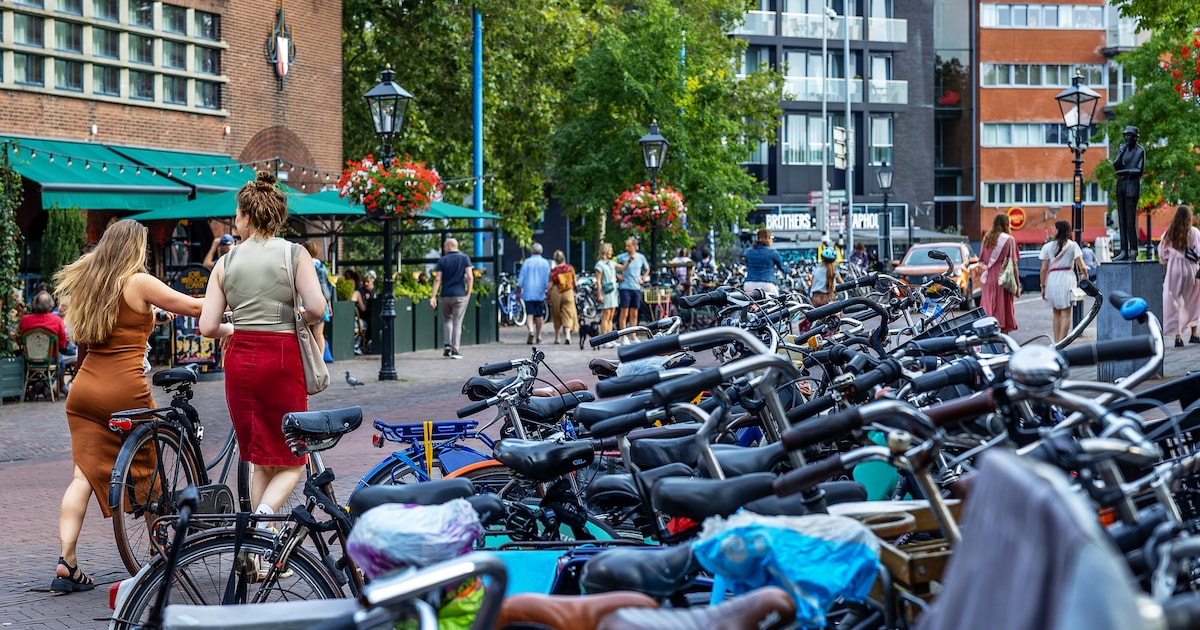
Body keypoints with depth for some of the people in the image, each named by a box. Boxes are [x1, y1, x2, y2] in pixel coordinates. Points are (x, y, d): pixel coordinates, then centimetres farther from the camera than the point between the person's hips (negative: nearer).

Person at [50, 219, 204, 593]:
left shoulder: (87, 281, 14)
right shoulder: (138, 283, -6)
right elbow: (192, 306, -4)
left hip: (84, 389, 5)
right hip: (125, 390, -5)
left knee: (83, 473, 0)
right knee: (145, 471, 10)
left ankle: (67, 563, -11)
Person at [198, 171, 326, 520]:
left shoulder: (225, 263, 3)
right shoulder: (295, 254, -3)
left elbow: (208, 327, 0)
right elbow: (317, 308, -15)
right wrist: (303, 319, 7)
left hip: (240, 360, 3)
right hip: (283, 359, -3)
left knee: (259, 462, 15)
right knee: (290, 462, 6)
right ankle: (265, 513, -22)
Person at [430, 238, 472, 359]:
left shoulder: (442, 260, 3)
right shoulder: (464, 258, 1)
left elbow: (437, 279, -3)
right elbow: (470, 277, -8)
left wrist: (433, 296, -3)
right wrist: (468, 293, 1)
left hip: (446, 295, 1)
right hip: (460, 295, -1)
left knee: (447, 320, 19)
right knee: (457, 322, 2)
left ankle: (447, 344, 3)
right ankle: (454, 350, -2)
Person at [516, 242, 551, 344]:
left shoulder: (527, 262, -1)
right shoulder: (545, 263, 3)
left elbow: (521, 279, -1)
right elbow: (548, 280, 4)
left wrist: (518, 292, 7)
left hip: (528, 293, -1)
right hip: (540, 293, 1)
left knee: (530, 313, -1)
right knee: (539, 315, 10)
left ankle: (531, 330, -25)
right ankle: (538, 335, 15)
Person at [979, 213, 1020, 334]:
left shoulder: (986, 238, 6)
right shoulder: (1009, 239, -6)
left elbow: (982, 260, 8)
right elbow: (1013, 263, -6)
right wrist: (1017, 284, -2)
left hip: (988, 279, 4)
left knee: (988, 310, 6)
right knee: (1004, 309, 1)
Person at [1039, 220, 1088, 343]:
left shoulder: (1048, 246, 5)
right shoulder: (1072, 245, 3)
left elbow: (1043, 269, 3)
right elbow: (1082, 267, -2)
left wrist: (1043, 286, 9)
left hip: (1052, 279, 2)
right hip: (1067, 278, -2)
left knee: (1056, 313, 14)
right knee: (1065, 313, -1)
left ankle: (1056, 342, 13)